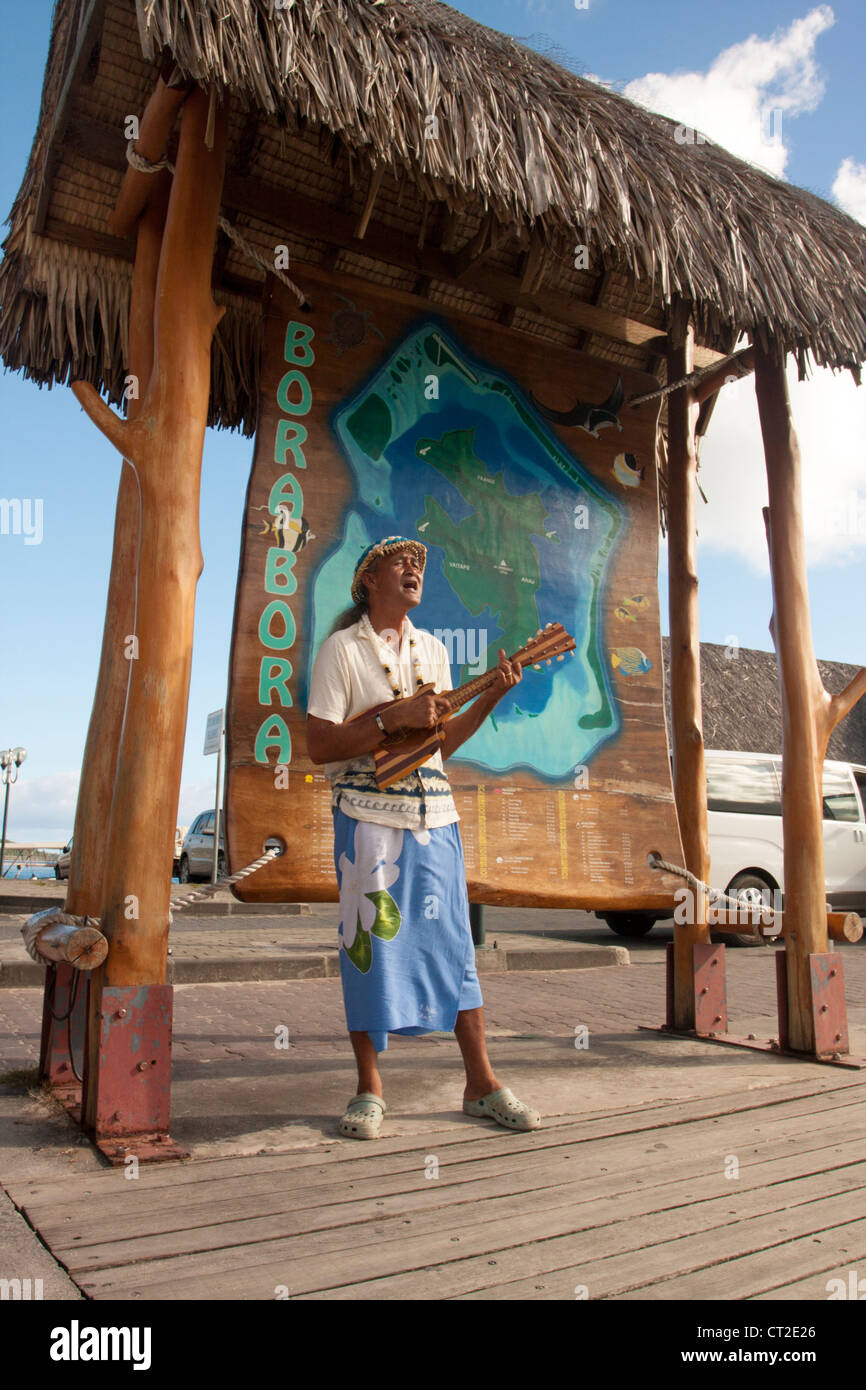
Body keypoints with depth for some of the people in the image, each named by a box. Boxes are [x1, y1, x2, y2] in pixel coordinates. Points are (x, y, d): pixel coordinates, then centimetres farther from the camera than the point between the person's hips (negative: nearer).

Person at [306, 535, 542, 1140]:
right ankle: (370, 1089, 13)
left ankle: (482, 1082, 14)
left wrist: (490, 698, 3)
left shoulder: (433, 649, 16)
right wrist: (394, 719, -18)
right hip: (368, 814, -4)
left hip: (434, 814, 5)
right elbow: (319, 746, -9)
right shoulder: (342, 648, -1)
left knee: (452, 942, 6)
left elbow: (440, 744, 15)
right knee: (370, 942, -1)